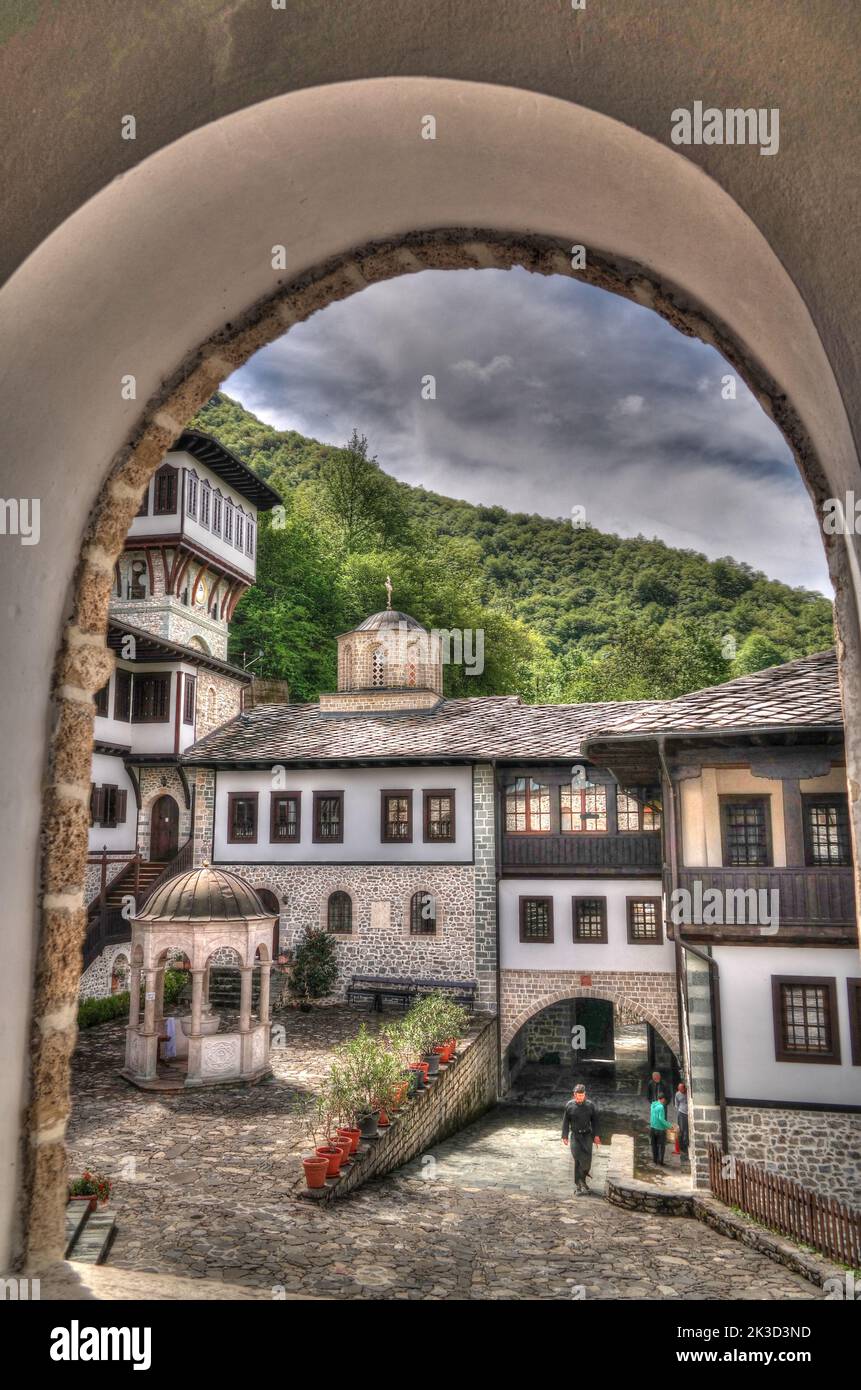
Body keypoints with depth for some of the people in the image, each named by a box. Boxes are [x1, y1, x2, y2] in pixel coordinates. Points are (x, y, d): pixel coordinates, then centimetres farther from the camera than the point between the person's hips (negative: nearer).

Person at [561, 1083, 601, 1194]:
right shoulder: (569, 1105, -4)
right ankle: (578, 1184, 5)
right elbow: (565, 1121, 3)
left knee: (587, 1159, -2)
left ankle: (582, 1180, 20)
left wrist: (596, 1135, 5)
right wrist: (565, 1136, 0)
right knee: (578, 1159, -5)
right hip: (575, 1135, -1)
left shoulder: (590, 1105, -1)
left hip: (587, 1135, 1)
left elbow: (594, 1120, 8)